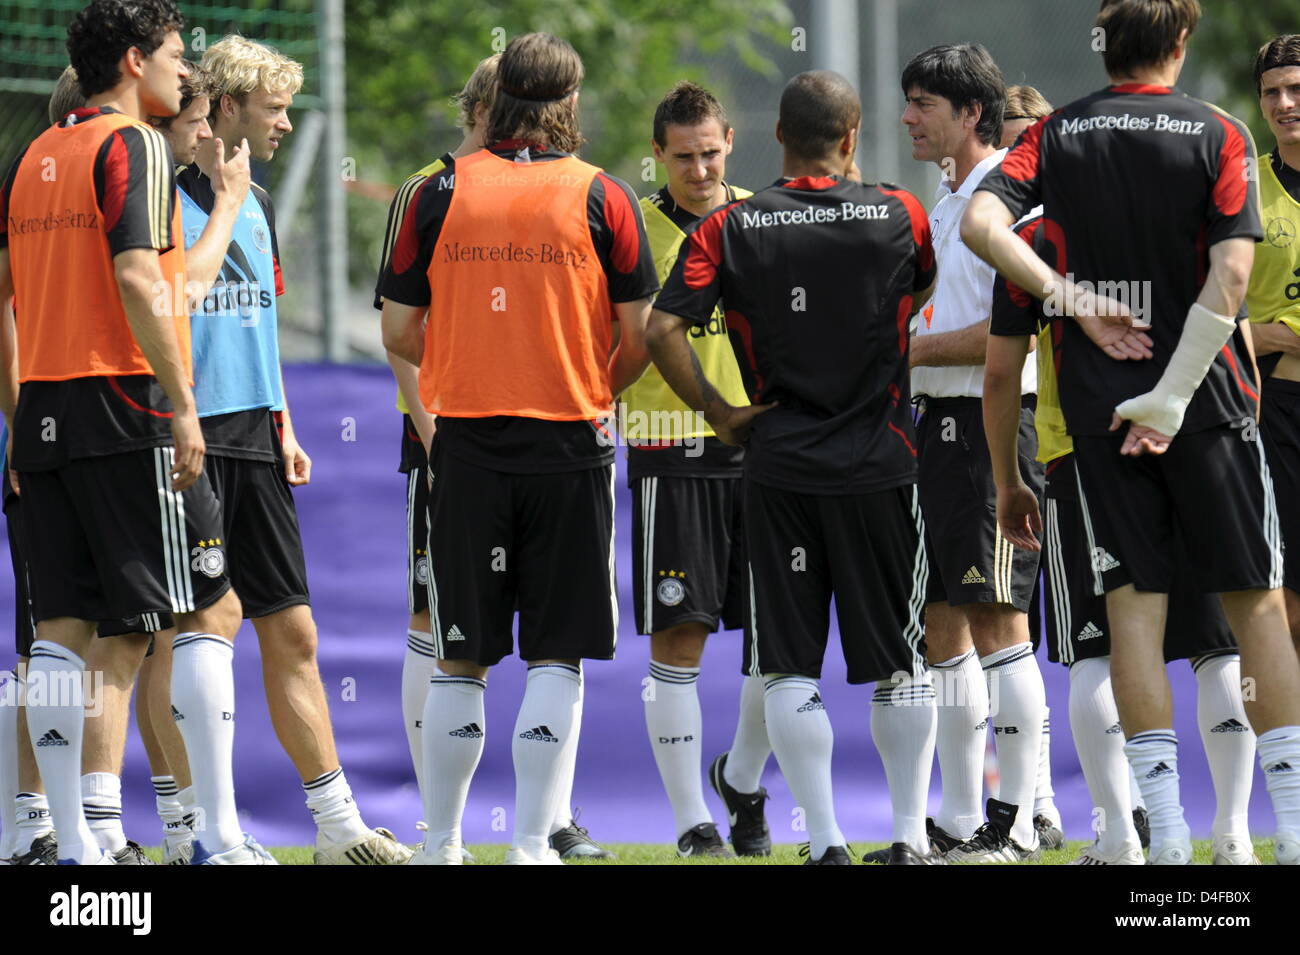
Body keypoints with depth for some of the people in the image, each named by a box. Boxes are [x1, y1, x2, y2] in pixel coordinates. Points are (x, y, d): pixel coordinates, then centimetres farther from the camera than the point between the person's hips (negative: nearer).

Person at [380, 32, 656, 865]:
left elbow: (400, 332, 4)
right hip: (570, 447, -1)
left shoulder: (441, 194, 0)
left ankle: (442, 843, 13)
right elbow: (640, 335, -2)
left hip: (467, 444, 1)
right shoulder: (603, 197, -2)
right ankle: (534, 843, -2)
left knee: (460, 661, 9)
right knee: (557, 656, 3)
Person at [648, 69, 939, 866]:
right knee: (901, 665, 11)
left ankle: (825, 840, -1)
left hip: (780, 467, 0)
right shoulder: (899, 216, -2)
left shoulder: (730, 227, -3)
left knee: (789, 667, 4)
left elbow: (664, 330, -11)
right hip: (880, 464, 0)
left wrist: (718, 413, -2)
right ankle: (910, 835, 14)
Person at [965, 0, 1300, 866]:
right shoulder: (1217, 135, -4)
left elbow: (982, 222, -13)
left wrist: (1074, 300, -9)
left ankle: (1167, 831, -3)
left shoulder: (1059, 134, 3)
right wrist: (1171, 397, -12)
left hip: (1099, 405, 2)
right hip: (1210, 400, -2)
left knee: (1134, 605, 2)